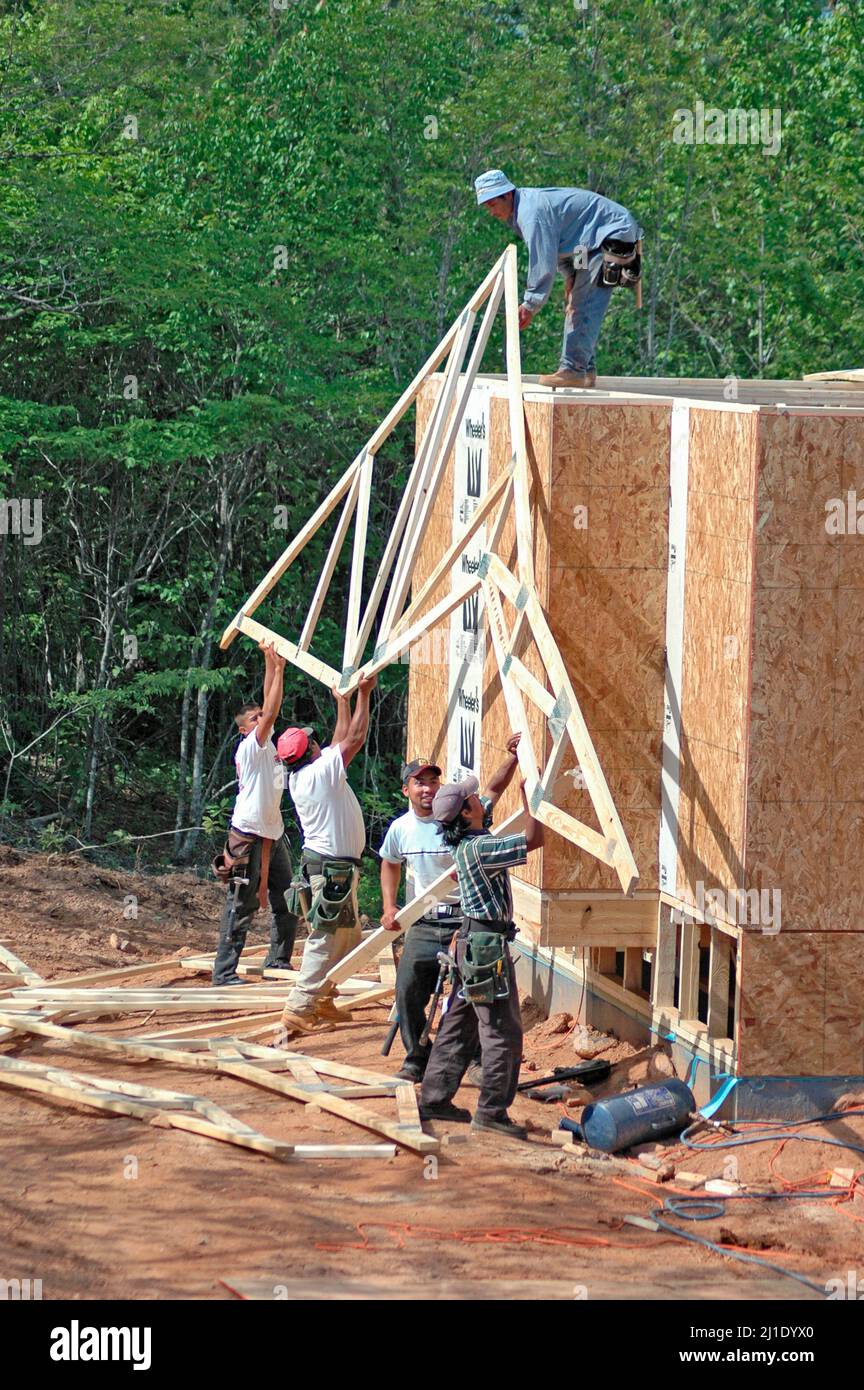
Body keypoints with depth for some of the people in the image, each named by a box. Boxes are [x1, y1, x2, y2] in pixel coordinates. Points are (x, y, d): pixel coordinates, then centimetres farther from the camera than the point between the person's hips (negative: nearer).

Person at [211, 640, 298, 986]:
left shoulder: (267, 746, 12)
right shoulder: (249, 748, -10)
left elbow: (269, 708, 12)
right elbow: (272, 712, -18)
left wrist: (271, 662, 13)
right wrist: (277, 667, -14)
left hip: (273, 834, 9)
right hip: (249, 836, -9)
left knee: (287, 902, 12)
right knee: (242, 906, -9)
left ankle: (279, 961, 20)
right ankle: (224, 971, -8)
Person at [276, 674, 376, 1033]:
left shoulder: (300, 778, 10)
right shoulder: (321, 772, -16)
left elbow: (342, 741, 22)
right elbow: (355, 739, -11)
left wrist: (343, 701, 26)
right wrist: (363, 694, -4)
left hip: (326, 865, 10)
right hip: (333, 868, -10)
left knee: (348, 939, 18)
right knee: (326, 941, -11)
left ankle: (322, 1002, 20)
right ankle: (298, 1010, -14)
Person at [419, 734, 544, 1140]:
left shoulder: (467, 839, 7)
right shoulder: (478, 848, -20)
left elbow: (494, 788, 21)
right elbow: (533, 839, -23)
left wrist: (513, 758, 13)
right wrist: (529, 794, -13)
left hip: (472, 940, 10)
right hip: (487, 943, -10)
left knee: (459, 1025, 13)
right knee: (502, 1030, -6)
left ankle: (435, 1099, 16)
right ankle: (492, 1110, -6)